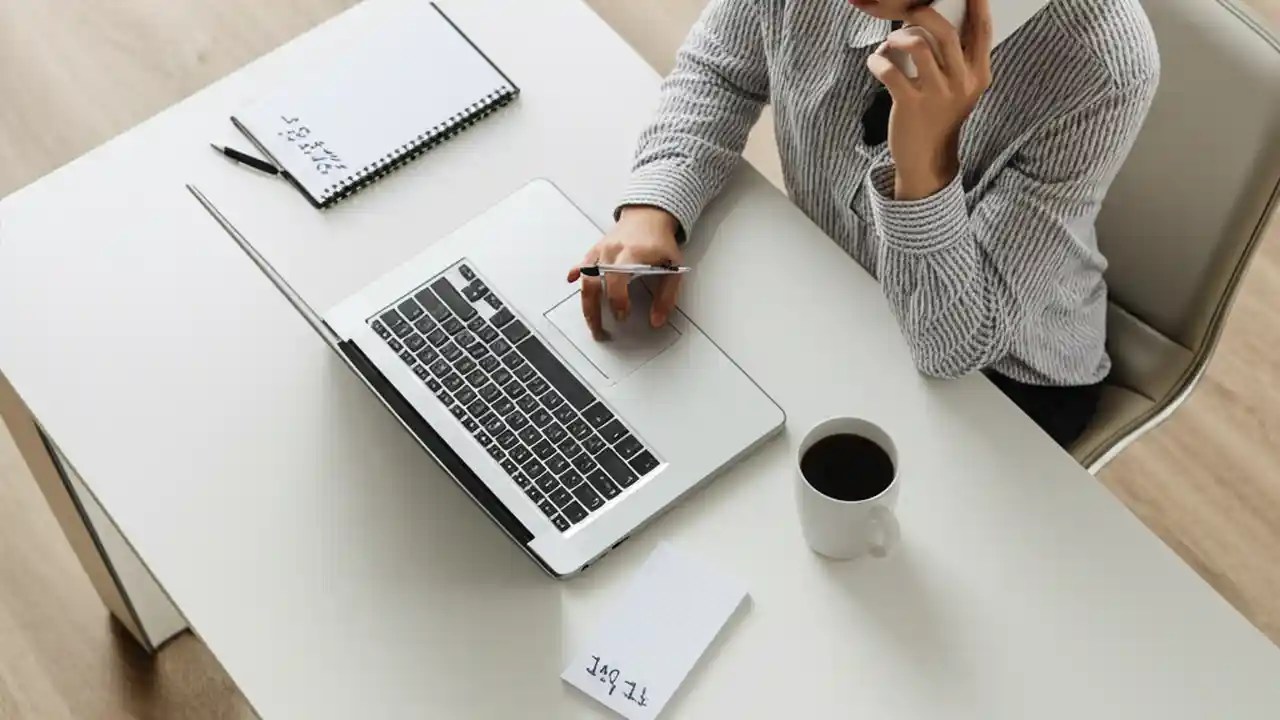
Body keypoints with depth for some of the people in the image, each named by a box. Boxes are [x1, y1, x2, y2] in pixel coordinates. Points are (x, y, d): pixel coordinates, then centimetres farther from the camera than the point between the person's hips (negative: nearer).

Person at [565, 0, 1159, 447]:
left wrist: (925, 160, -48)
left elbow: (958, 343, -31)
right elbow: (718, 69, -4)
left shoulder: (1102, 65, -35)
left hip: (1005, 375, -4)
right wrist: (651, 207, -22)